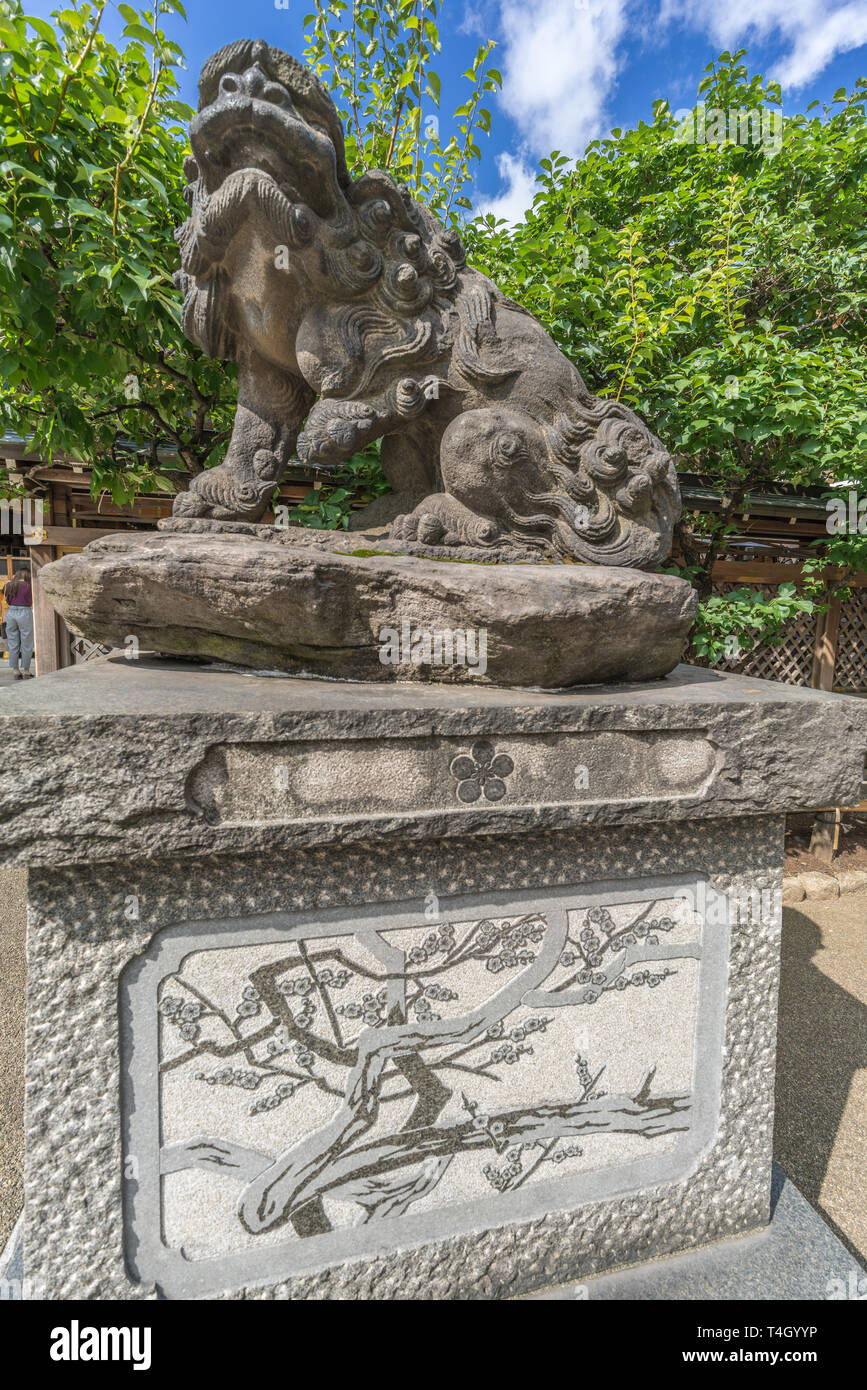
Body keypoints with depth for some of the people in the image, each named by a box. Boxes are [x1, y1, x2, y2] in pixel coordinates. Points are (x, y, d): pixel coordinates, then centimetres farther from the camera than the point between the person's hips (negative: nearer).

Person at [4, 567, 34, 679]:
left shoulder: (9, 585, 5)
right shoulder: (27, 586, -7)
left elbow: (8, 600, 14)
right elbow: (30, 602, -2)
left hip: (11, 613, 5)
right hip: (24, 613, -5)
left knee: (13, 644, 10)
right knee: (26, 644, 3)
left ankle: (15, 671, 11)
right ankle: (25, 671, 6)